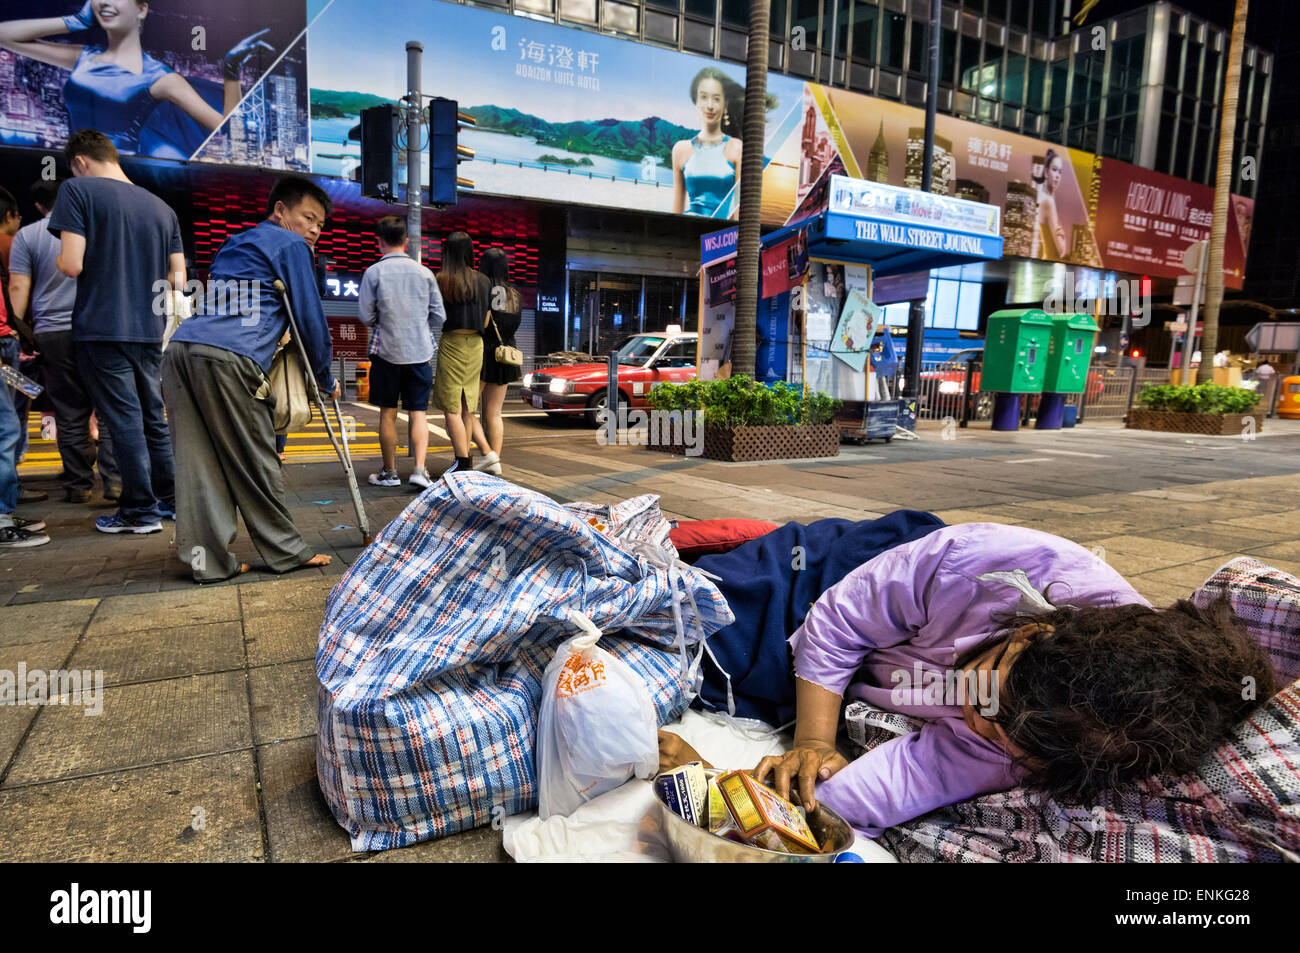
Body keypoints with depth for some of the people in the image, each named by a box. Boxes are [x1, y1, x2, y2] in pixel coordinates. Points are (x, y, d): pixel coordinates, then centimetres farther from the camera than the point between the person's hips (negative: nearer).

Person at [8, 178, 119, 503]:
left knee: (70, 416, 4)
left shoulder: (26, 236, 7)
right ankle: (114, 480, -5)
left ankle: (78, 485, 8)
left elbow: (18, 289, 1)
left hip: (53, 333, 1)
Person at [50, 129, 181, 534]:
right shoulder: (161, 207, 11)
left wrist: (58, 260, 9)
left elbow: (72, 265, -12)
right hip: (149, 330, 5)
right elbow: (178, 279, 10)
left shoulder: (77, 191, -5)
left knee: (124, 421, -1)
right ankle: (169, 500, 20)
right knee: (152, 417, 14)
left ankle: (140, 511, 5)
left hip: (102, 329, -5)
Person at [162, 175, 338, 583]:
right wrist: (326, 379, 17)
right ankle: (286, 551, 10)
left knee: (198, 461, 5)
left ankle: (208, 559, 7)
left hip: (180, 348, 8)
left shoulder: (234, 243, 33)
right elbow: (310, 317, 7)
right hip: (229, 359, -8)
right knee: (256, 462, 0)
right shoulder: (291, 245, 9)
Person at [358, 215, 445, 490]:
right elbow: (439, 316, 4)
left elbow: (366, 317, -4)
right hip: (420, 352, 1)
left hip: (387, 351, -1)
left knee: (388, 413, 9)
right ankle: (419, 469, -7)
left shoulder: (374, 272, -6)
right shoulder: (425, 272, 1)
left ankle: (390, 473, 16)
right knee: (419, 413, 5)